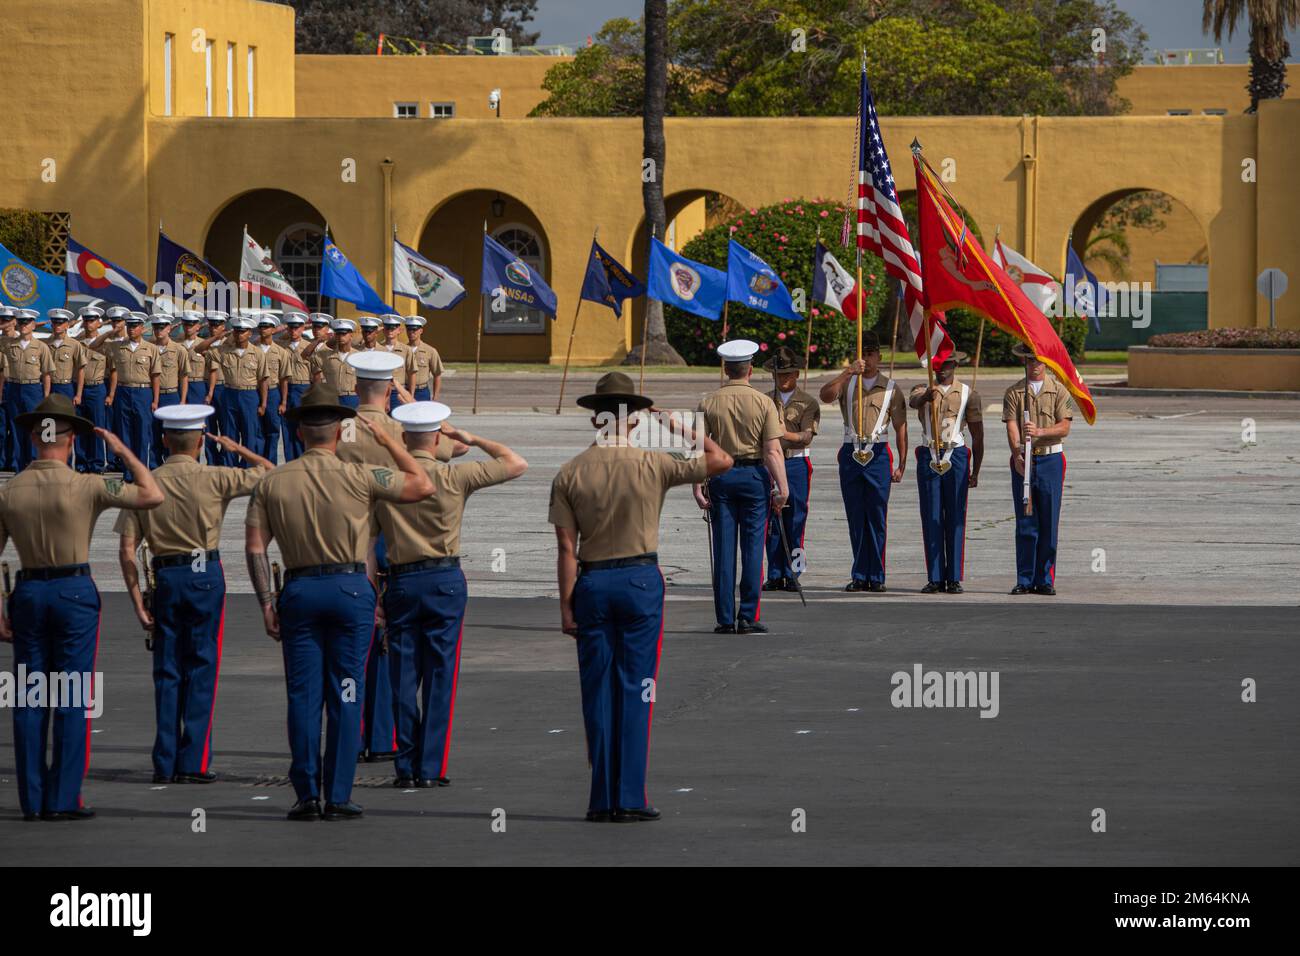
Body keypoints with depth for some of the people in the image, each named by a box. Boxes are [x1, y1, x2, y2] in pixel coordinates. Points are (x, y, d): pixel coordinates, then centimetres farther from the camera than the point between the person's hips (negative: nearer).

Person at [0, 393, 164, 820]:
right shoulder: (86, 487, -10)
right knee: (73, 700, 0)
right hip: (74, 592, -3)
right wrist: (123, 451, 1)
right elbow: (153, 496, -8)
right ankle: (62, 799, -2)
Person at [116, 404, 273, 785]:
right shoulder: (213, 479, -7)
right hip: (206, 575, -2)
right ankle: (193, 763, 0)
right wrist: (236, 449, 18)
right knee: (202, 669, 3)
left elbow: (127, 550, -2)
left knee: (167, 671, 9)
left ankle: (165, 764, 9)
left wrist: (138, 602, 3)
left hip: (165, 579, 2)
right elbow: (268, 472, 2)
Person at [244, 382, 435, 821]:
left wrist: (266, 602, 4)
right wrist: (387, 439, 11)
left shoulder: (273, 482, 2)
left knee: (303, 696, 5)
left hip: (299, 591, 2)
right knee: (346, 697, 2)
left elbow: (254, 546, 0)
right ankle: (338, 797, 1)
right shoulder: (358, 477, -6)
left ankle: (306, 795, 3)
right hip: (350, 588, -2)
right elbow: (422, 485, 3)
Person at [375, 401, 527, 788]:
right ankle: (431, 768, 1)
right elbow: (517, 465, 1)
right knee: (439, 675, 2)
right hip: (445, 581, -2)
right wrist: (474, 440, 11)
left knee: (404, 675, 6)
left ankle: (405, 768, 6)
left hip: (401, 581, 2)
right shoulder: (453, 478, -6)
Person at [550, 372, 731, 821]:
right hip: (640, 580, -1)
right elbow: (720, 460, 5)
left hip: (591, 583, 1)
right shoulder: (652, 465, -5)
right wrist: (676, 426, 9)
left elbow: (566, 548, -4)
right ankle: (630, 799, -3)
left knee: (598, 693, 6)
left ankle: (602, 800, 6)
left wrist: (566, 606, 0)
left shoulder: (570, 474, -2)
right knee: (635, 691, 1)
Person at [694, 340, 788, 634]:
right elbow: (773, 450, -9)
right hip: (754, 474, -2)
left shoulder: (709, 403, 1)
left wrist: (698, 487, -1)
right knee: (752, 546, 2)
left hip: (720, 476, 2)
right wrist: (782, 487, -8)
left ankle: (726, 618, 4)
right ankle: (748, 617, 0)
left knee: (723, 548, 4)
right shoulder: (763, 403, -4)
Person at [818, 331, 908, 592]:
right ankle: (860, 576, 7)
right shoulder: (846, 383, 9)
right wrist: (848, 372, -23)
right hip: (851, 453, 2)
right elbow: (825, 395, -12)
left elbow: (901, 428, 6)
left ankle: (876, 577, 1)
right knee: (855, 518, 3)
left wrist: (901, 465, 0)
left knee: (877, 518, -3)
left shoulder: (890, 388, 6)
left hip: (878, 454, -2)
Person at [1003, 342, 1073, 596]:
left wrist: (1039, 432, -22)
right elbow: (1012, 427, -6)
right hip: (1022, 461, 0)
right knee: (1025, 523, 0)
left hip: (1051, 459, 0)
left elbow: (1064, 428, -4)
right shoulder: (1013, 392, 5)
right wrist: (1017, 453, -23)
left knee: (1049, 522, 0)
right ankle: (1024, 580, 3)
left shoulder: (1059, 391, 4)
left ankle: (1045, 580, 6)